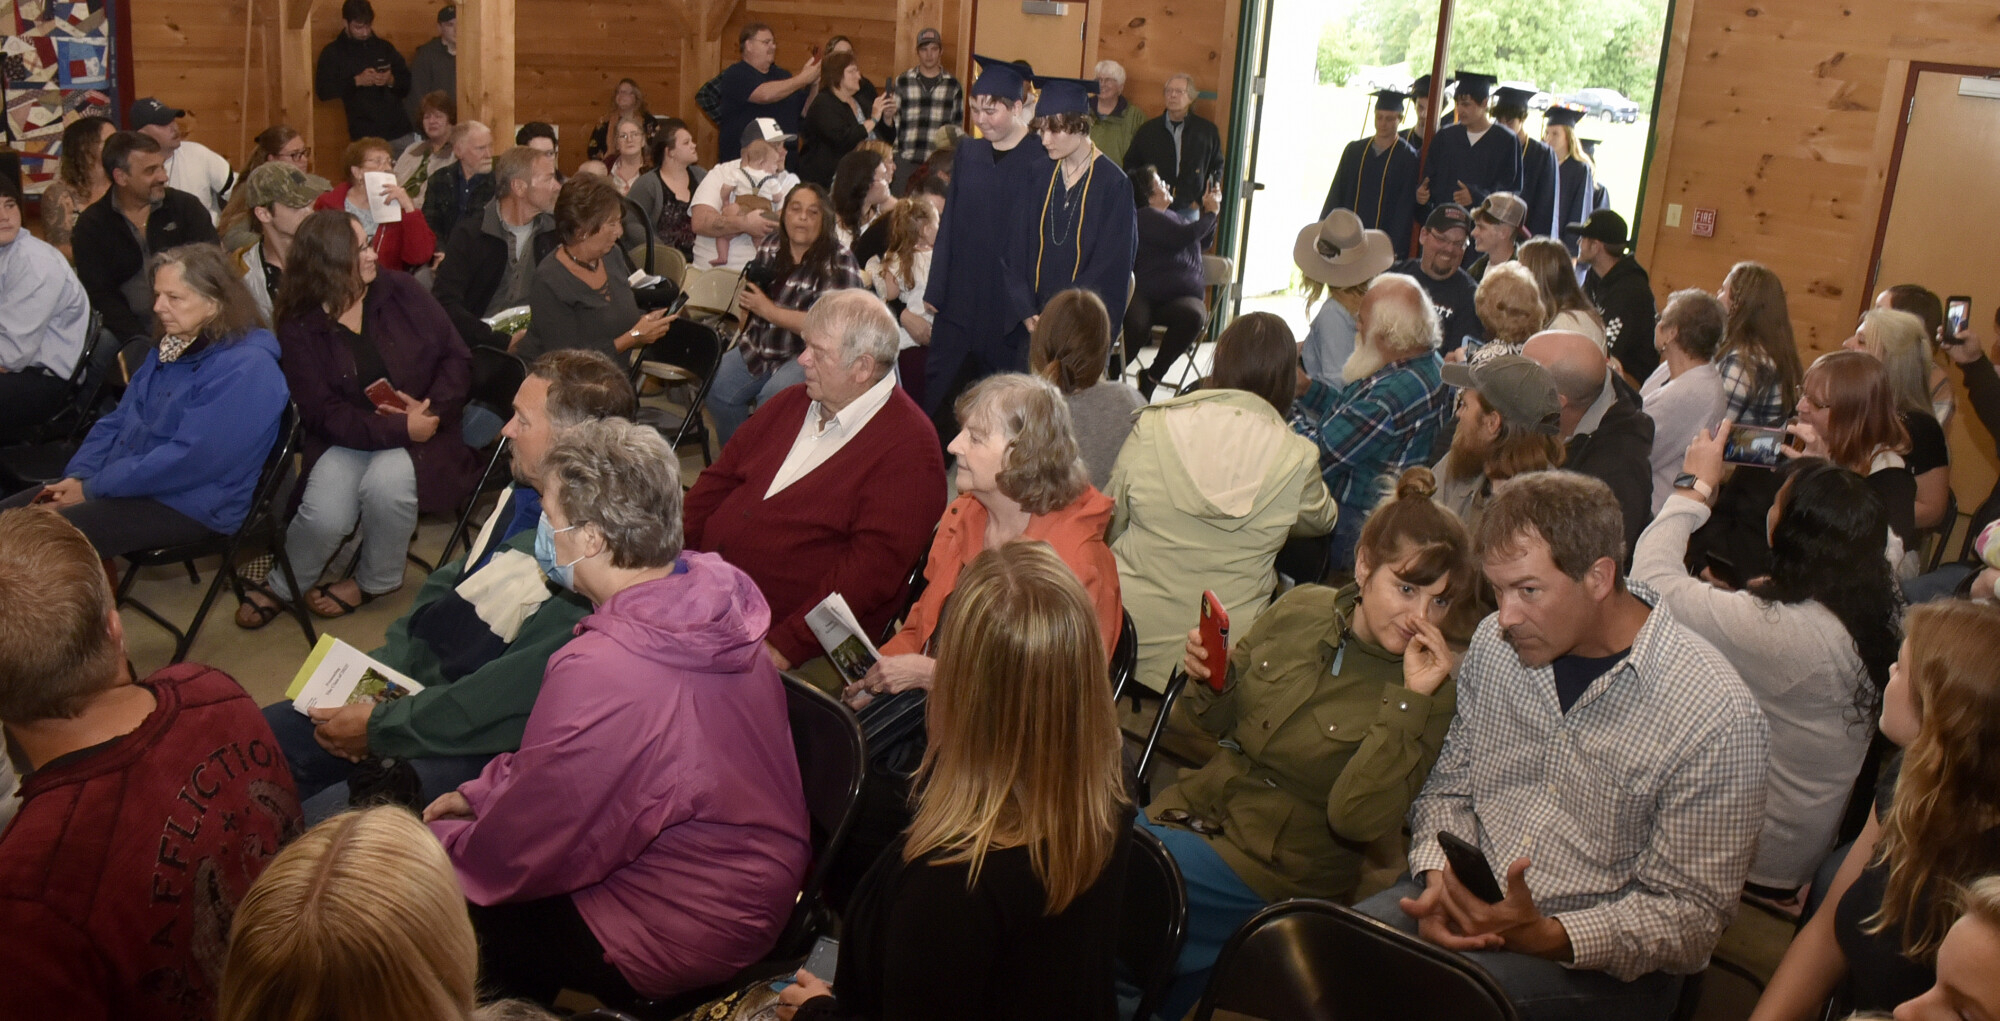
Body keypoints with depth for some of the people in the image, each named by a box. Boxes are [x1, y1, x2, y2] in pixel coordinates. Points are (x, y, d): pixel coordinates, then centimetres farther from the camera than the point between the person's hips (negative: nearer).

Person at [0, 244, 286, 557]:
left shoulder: (246, 369, -19)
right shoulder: (170, 348, 13)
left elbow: (188, 458, -24)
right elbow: (118, 420, 17)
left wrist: (91, 489, -17)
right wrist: (78, 475, -1)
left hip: (190, 508, -9)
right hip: (125, 483, 10)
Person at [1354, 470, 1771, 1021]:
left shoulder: (1716, 717, -16)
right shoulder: (1494, 645, 2)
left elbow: (1688, 912, -12)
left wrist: (1544, 935, -26)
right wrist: (1440, 882, -9)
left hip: (1599, 960, -4)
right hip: (1470, 904, 5)